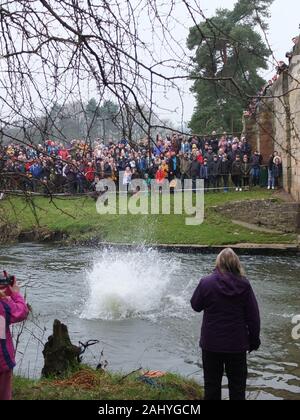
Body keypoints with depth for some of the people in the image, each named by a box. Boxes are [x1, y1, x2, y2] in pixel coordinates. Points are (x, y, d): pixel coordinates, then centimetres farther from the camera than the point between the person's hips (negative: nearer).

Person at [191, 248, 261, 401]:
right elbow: (253, 316, -5)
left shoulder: (206, 283, -15)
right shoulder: (244, 285, -11)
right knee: (237, 384, 16)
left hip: (212, 343, -1)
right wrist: (254, 339, 8)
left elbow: (195, 306, 1)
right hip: (237, 344, 1)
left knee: (212, 383, 15)